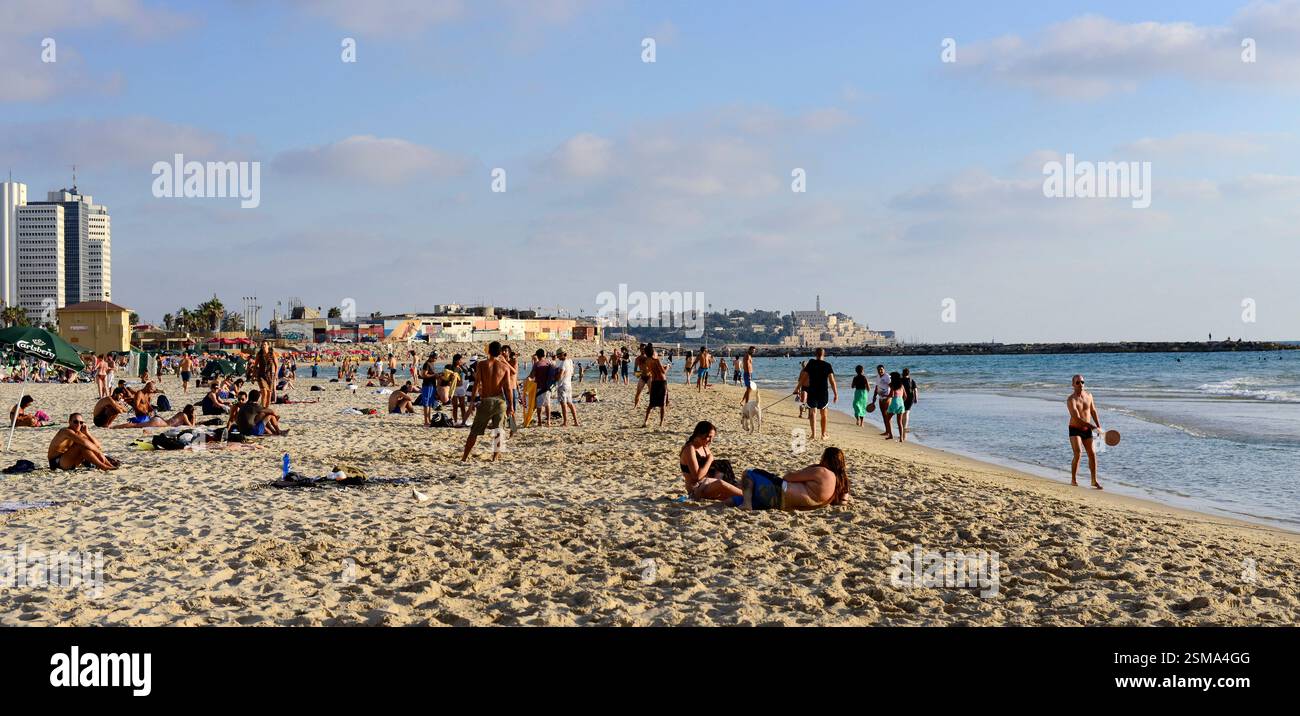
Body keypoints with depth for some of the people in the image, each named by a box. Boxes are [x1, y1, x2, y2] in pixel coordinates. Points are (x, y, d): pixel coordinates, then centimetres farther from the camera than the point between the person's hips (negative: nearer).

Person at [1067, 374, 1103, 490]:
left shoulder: (1088, 395, 2)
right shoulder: (1071, 400, -18)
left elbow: (1093, 411, 16)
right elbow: (1077, 418, -26)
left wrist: (1099, 426, 9)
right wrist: (1093, 427, -29)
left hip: (1087, 430, 5)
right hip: (1075, 430, -5)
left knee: (1092, 454, 2)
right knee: (1077, 453, -18)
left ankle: (1094, 480, 13)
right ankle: (1073, 480, -5)